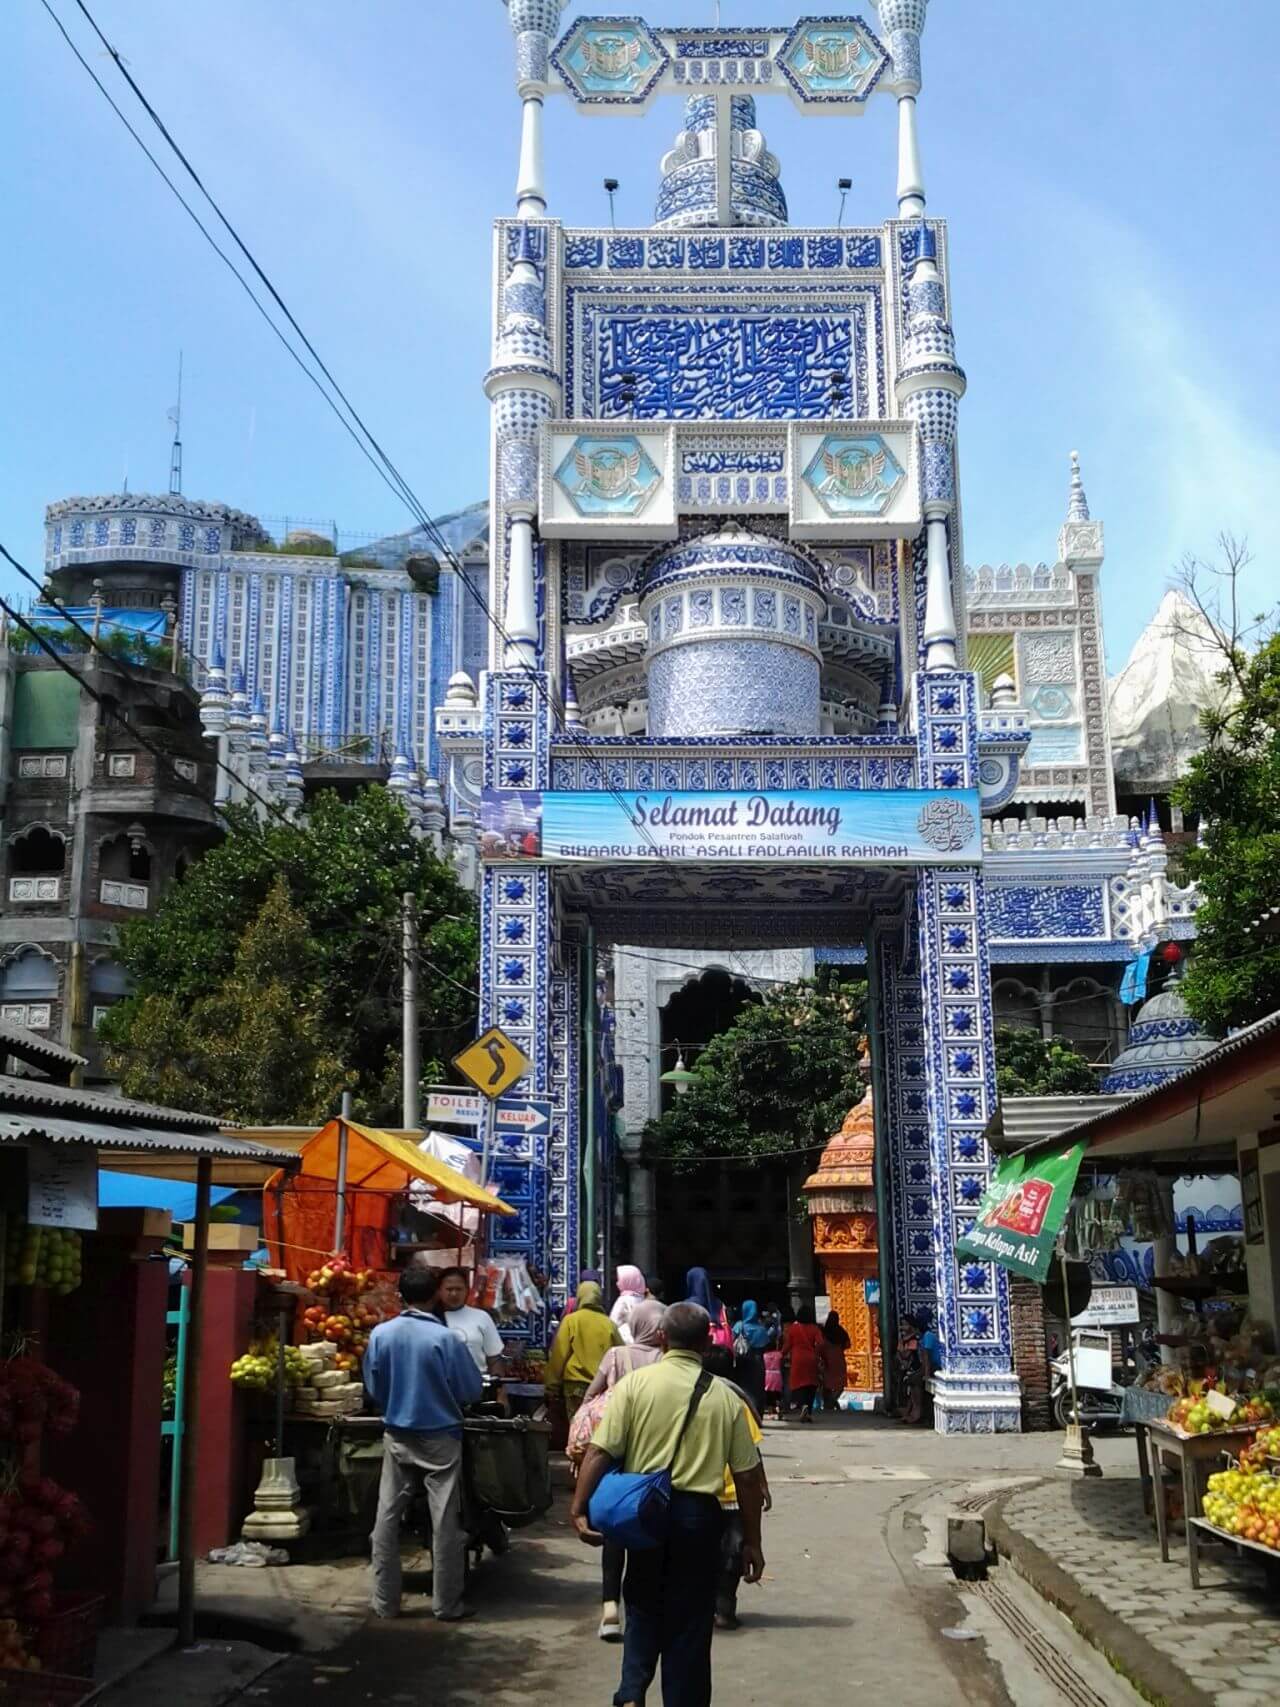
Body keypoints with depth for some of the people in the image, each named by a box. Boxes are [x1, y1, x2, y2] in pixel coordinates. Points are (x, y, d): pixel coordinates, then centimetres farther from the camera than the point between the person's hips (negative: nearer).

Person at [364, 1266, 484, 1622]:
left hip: (397, 1436, 3)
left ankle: (385, 1602, 16)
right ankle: (447, 1605, 11)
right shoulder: (445, 1338, -17)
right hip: (440, 1437, -3)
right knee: (445, 1522, 5)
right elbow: (472, 1390, -8)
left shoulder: (380, 1334, -7)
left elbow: (373, 1388, 4)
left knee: (387, 1518, 11)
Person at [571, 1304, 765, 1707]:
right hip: (699, 1514, 0)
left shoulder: (635, 1383, -4)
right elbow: (748, 1476, 1)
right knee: (689, 1621, 11)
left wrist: (579, 1509, -9)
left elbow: (600, 1452, -12)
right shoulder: (726, 1397, 0)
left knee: (643, 1609, 19)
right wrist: (751, 1542, 9)